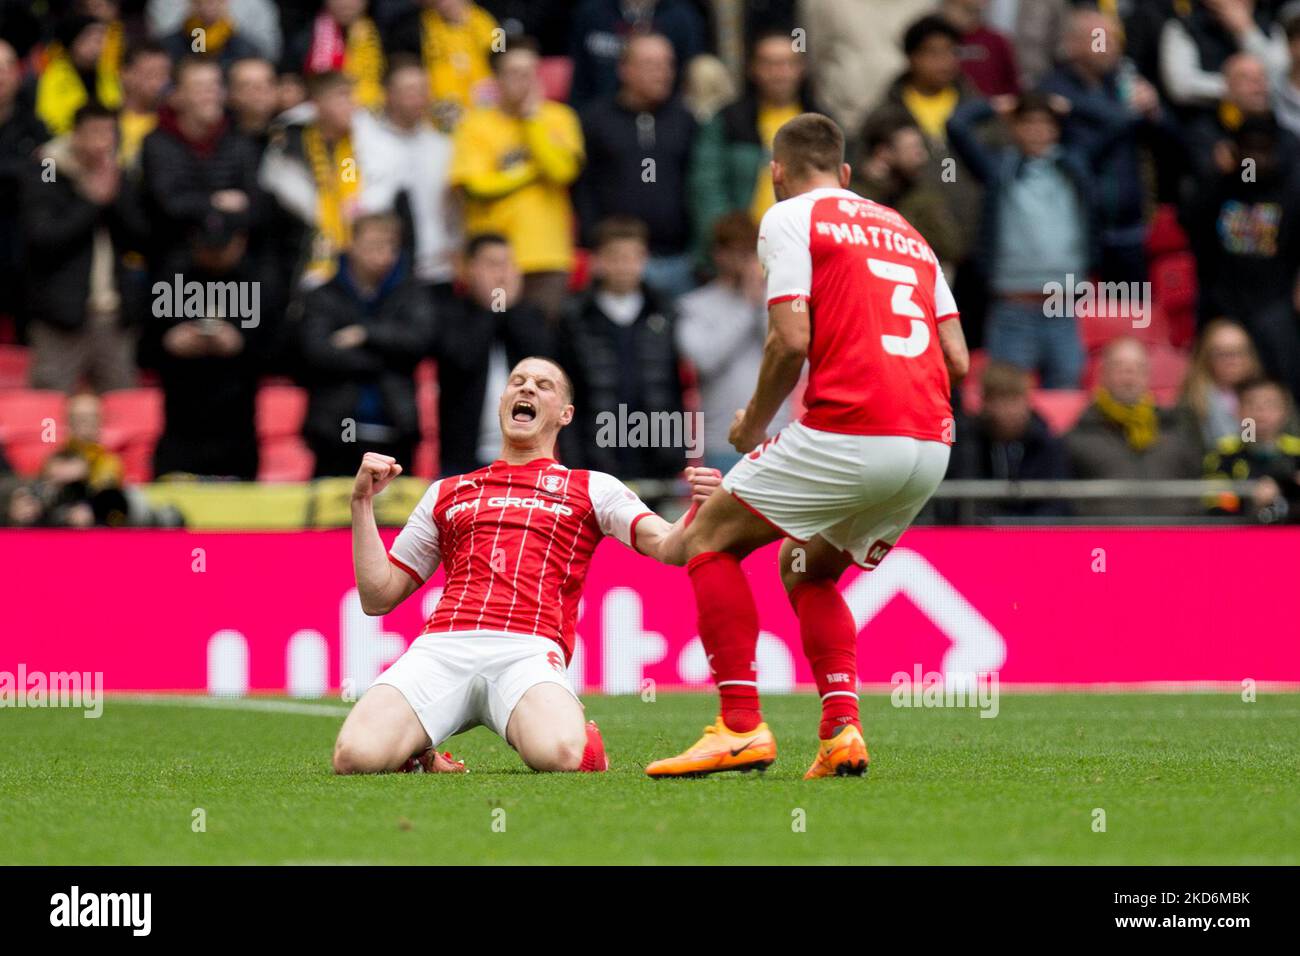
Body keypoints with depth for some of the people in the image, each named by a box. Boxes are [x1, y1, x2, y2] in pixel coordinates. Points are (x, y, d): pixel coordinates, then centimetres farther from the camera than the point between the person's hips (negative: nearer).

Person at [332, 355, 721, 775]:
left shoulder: (592, 488, 21)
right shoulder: (446, 492, 28)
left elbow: (667, 546, 5)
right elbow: (378, 597, 26)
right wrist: (362, 502, 16)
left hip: (528, 648, -2)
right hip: (441, 645, 2)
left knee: (561, 755, -35)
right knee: (356, 756, -28)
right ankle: (419, 753, 8)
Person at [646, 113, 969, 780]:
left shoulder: (790, 218, 4)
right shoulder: (904, 230, 24)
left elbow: (791, 340, -9)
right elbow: (957, 359, 17)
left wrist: (753, 424, 6)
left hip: (847, 433, -7)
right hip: (930, 444, 7)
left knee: (708, 539, 9)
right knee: (806, 568, 26)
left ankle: (741, 725, -4)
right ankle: (841, 731, 8)